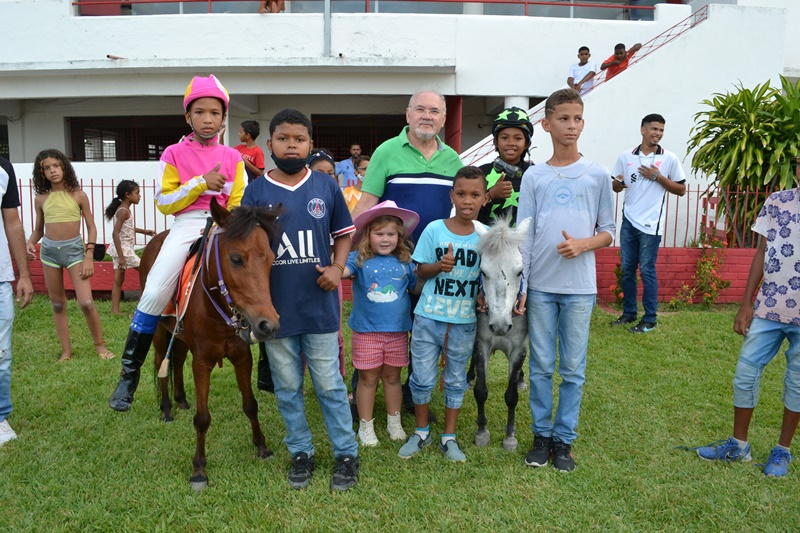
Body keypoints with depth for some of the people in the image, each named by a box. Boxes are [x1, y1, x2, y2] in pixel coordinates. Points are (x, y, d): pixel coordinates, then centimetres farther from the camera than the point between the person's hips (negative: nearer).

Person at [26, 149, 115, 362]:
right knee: (57, 304, 9)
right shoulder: (41, 199, 4)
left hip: (74, 249, -3)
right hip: (49, 250, 3)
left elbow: (91, 227, -1)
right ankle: (66, 350, 19)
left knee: (86, 302, -11)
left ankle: (99, 344, 9)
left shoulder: (78, 195, -3)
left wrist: (89, 256, -9)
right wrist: (30, 243, -9)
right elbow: (38, 229, 13)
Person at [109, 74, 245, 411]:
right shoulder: (174, 155, 6)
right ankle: (129, 374, -1)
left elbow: (239, 203, 5)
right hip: (187, 226, -1)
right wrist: (201, 182, -11)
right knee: (155, 292, -17)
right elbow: (164, 202, -1)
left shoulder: (233, 158, 10)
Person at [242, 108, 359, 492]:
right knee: (288, 388, 14)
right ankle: (301, 453, 31)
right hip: (275, 308, 1)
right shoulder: (256, 191, -1)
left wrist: (337, 267, -9)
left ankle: (346, 454, 23)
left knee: (330, 385, 8)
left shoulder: (327, 187, 0)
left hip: (319, 306, -1)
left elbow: (344, 234, 9)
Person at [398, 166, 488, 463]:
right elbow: (420, 270, 0)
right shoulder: (434, 229, -5)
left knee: (456, 381, 14)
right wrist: (440, 266, -19)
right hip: (428, 317, 0)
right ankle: (421, 432, 30)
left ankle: (449, 438, 30)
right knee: (422, 378, 8)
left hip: (464, 321, 1)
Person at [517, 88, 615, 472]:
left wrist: (582, 244, -14)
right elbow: (524, 236, 3)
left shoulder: (597, 175, 4)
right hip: (540, 286, 1)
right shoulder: (534, 176, 5)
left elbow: (607, 232, 7)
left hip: (580, 287, 0)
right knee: (541, 366, 8)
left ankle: (564, 439, 19)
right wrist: (520, 286, -2)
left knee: (573, 368, 6)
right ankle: (542, 434, 22)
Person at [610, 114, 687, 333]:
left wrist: (658, 177, -12)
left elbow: (681, 190, 1)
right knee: (627, 269, 10)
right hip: (628, 221, 4)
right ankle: (629, 313, 23)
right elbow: (615, 186, 12)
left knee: (647, 271, -1)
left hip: (650, 224, -3)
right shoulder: (626, 157, 5)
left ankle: (650, 320, 9)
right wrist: (617, 184, -12)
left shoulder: (670, 159, -2)